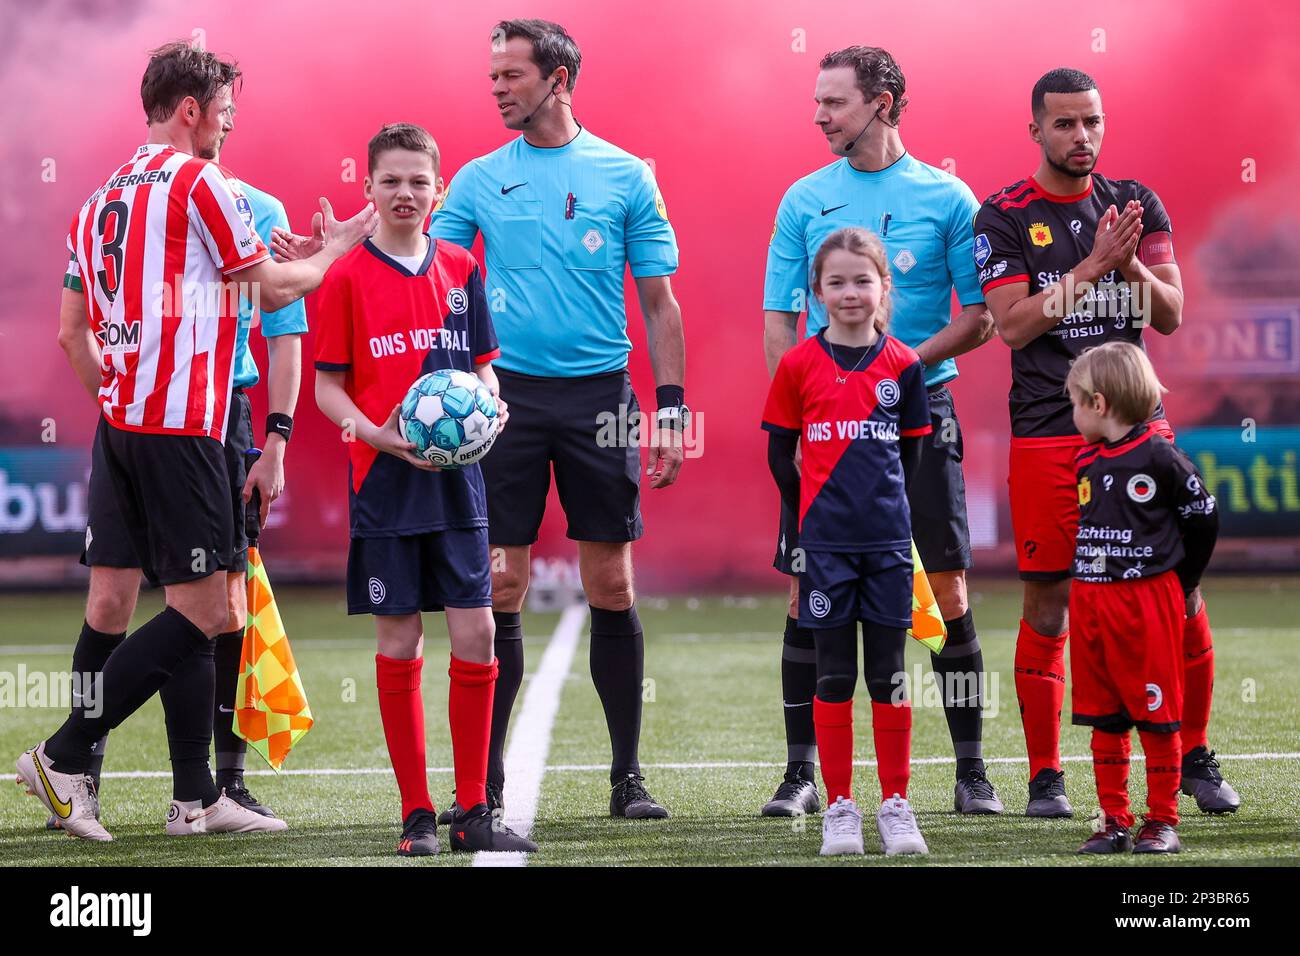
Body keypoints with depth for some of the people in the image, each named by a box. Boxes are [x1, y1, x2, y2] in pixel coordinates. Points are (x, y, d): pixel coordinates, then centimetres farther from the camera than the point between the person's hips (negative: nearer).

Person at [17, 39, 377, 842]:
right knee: (201, 611, -8)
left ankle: (198, 798, 11)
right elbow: (271, 291, 0)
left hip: (122, 422, 9)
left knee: (194, 609, 12)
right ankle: (65, 757, -13)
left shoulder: (103, 198, 15)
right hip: (180, 426, -9)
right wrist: (333, 250, 16)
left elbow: (74, 321, 19)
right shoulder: (200, 182, -8)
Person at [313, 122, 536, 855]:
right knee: (399, 644, 1)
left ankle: (474, 813, 7)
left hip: (456, 481, 3)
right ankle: (417, 814, 9)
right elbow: (328, 386, 0)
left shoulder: (461, 269, 8)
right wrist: (376, 434, -17)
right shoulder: (349, 276, -2)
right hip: (383, 484, -3)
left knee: (477, 635, -2)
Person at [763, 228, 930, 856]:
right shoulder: (799, 364, -1)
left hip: (888, 541, 1)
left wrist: (878, 508, 10)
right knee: (834, 675, 3)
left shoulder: (902, 366, 2)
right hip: (826, 544, -1)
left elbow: (909, 452, 11)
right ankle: (839, 807, 9)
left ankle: (896, 805, 11)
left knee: (889, 674, 4)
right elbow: (780, 455, 6)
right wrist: (812, 516, 8)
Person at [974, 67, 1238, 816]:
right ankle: (1045, 776, 10)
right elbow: (1012, 324, -11)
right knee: (1048, 605, 0)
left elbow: (1171, 316, 5)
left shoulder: (1137, 205, 9)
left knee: (1181, 594, 0)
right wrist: (1093, 264, -18)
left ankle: (1196, 760, 15)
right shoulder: (1005, 218, -1)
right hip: (1047, 434, -3)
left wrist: (1131, 265, -15)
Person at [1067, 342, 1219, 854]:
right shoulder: (1086, 461, 10)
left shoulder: (1160, 457, -11)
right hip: (1089, 601, 7)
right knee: (1105, 719, 8)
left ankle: (1163, 821, 4)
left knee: (1156, 716, -1)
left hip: (1147, 601, -7)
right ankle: (1115, 821, 13)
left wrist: (1178, 583, 4)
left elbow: (1203, 518, -4)